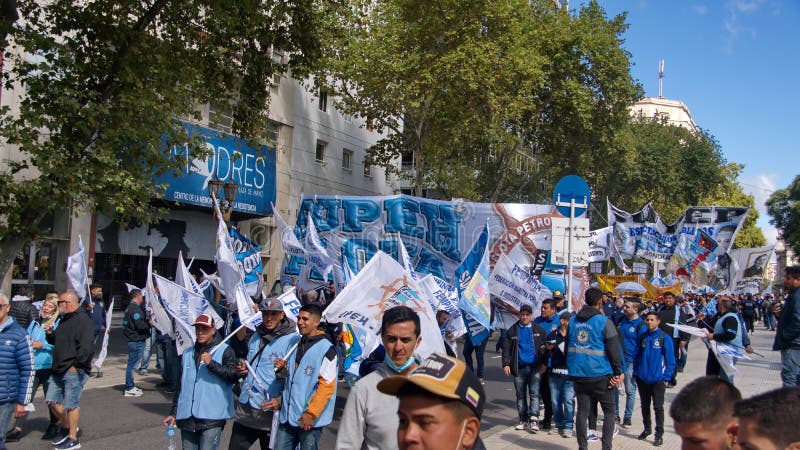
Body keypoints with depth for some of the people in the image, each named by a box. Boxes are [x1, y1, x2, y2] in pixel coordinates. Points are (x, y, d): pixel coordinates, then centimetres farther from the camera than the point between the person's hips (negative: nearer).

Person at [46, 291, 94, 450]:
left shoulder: (83, 320, -15)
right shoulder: (65, 320, 17)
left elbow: (86, 346, -23)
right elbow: (58, 341, 28)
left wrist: (75, 365, -22)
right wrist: (51, 334, 8)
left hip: (74, 371, -10)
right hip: (59, 370, 10)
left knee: (71, 404, -3)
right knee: (52, 400, 14)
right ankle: (66, 427, 33)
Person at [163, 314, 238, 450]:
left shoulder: (225, 351, 0)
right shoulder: (187, 353, 17)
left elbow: (234, 375, -14)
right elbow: (180, 386, 21)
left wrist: (212, 364, -24)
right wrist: (174, 413, 18)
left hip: (211, 418, -5)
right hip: (187, 418, 6)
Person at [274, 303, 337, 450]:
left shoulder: (326, 349, -10)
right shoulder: (296, 345, 13)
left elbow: (327, 386, -14)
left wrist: (311, 413, -16)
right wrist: (283, 367, 2)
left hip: (310, 420, -6)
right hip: (288, 416, 7)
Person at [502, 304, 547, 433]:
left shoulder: (539, 330, 6)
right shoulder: (513, 330, 8)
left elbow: (544, 348, 7)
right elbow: (506, 348, 7)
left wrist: (544, 363, -2)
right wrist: (506, 364, -2)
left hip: (534, 367, -2)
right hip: (519, 368, 2)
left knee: (534, 393, -9)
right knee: (521, 395, 8)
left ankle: (533, 420, -10)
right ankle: (523, 420, 16)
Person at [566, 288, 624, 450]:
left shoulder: (573, 321, 7)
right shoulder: (604, 322, -10)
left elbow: (568, 347, 14)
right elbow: (614, 349, -10)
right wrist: (618, 372, -3)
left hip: (578, 374, 5)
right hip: (601, 375, -5)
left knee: (582, 411, 10)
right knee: (609, 411, 9)